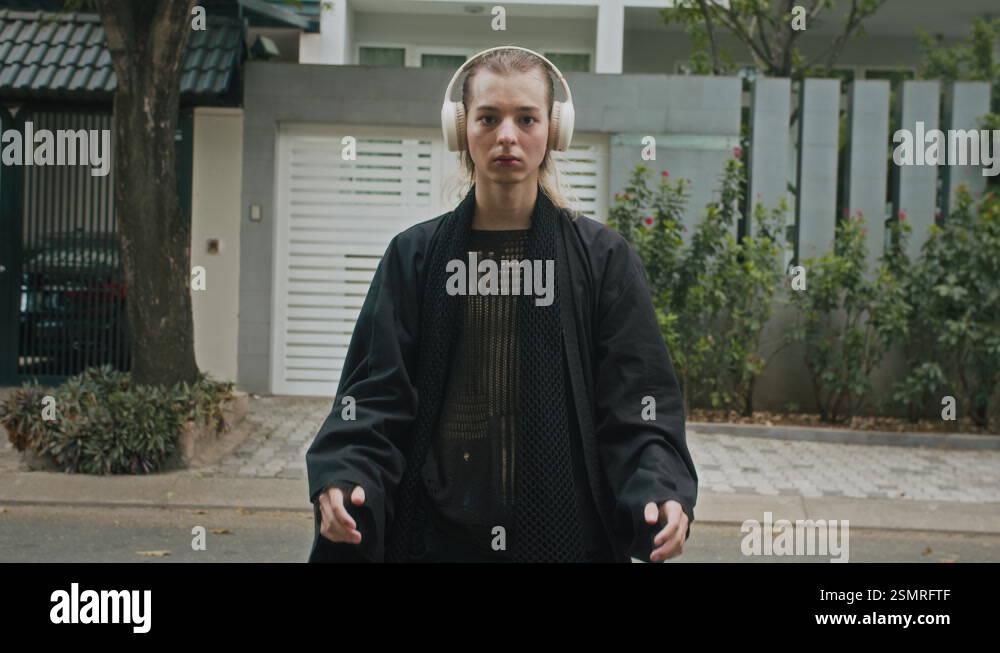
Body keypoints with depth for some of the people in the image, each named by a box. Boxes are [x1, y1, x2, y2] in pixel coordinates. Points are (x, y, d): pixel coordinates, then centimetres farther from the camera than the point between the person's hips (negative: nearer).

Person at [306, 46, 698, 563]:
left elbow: (636, 404, -5)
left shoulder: (603, 258, 0)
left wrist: (661, 493, -22)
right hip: (434, 530, 1)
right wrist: (342, 479, -20)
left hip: (564, 532, 0)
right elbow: (376, 394, -3)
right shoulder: (415, 255, 3)